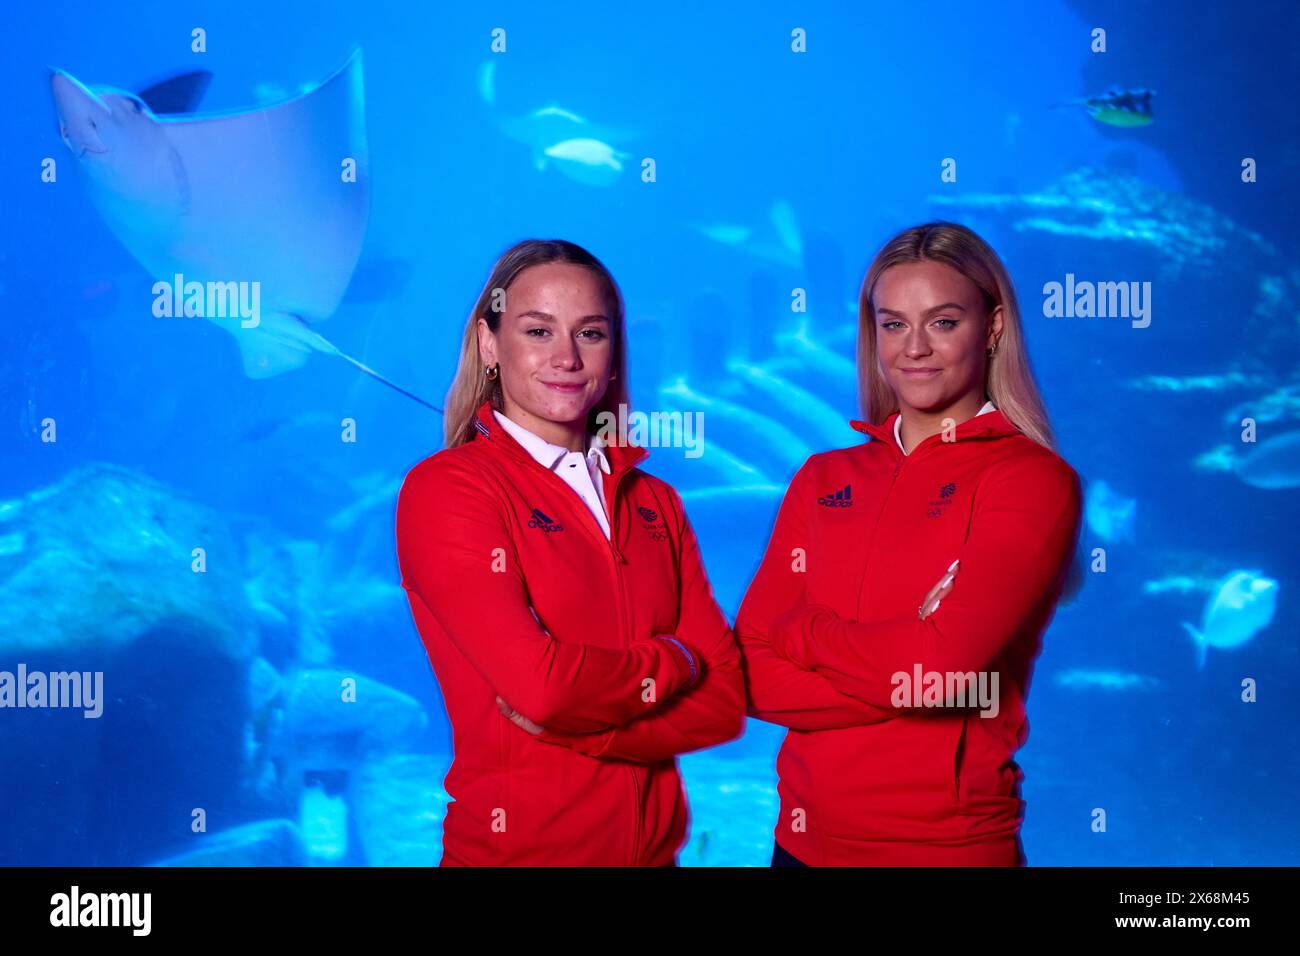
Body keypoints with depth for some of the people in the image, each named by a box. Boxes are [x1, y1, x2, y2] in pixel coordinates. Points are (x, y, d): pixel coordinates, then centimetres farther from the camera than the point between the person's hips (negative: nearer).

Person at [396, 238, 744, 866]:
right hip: (514, 846, -5)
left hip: (654, 843, 5)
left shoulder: (655, 503, 4)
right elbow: (540, 684, -22)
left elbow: (725, 700, -3)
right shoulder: (443, 488, -11)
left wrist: (581, 729, -17)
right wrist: (670, 663, -7)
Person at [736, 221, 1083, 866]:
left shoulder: (1033, 479, -9)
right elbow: (754, 674, -3)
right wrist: (907, 681, -16)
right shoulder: (823, 479, 4)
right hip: (803, 836, 4)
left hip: (949, 844, -4)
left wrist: (796, 632, -6)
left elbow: (943, 662, -21)